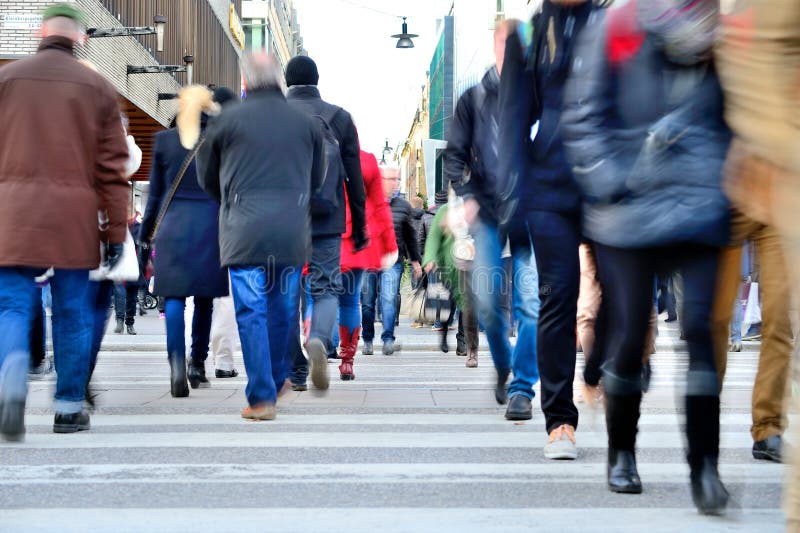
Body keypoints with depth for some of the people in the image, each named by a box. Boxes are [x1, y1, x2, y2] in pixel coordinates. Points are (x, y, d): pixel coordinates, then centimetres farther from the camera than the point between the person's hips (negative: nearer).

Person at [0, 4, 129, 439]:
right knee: (72, 313, 9)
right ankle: (69, 408, 15)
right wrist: (116, 231, 7)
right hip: (74, 217, 0)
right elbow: (112, 168, 3)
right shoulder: (98, 88, 6)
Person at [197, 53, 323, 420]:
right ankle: (279, 379, 31)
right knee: (283, 307, 16)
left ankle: (261, 398, -1)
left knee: (251, 311, 0)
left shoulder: (227, 121, 1)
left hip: (245, 228, -3)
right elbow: (317, 178, 17)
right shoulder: (306, 122, 8)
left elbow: (207, 177, 12)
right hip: (293, 228, 3)